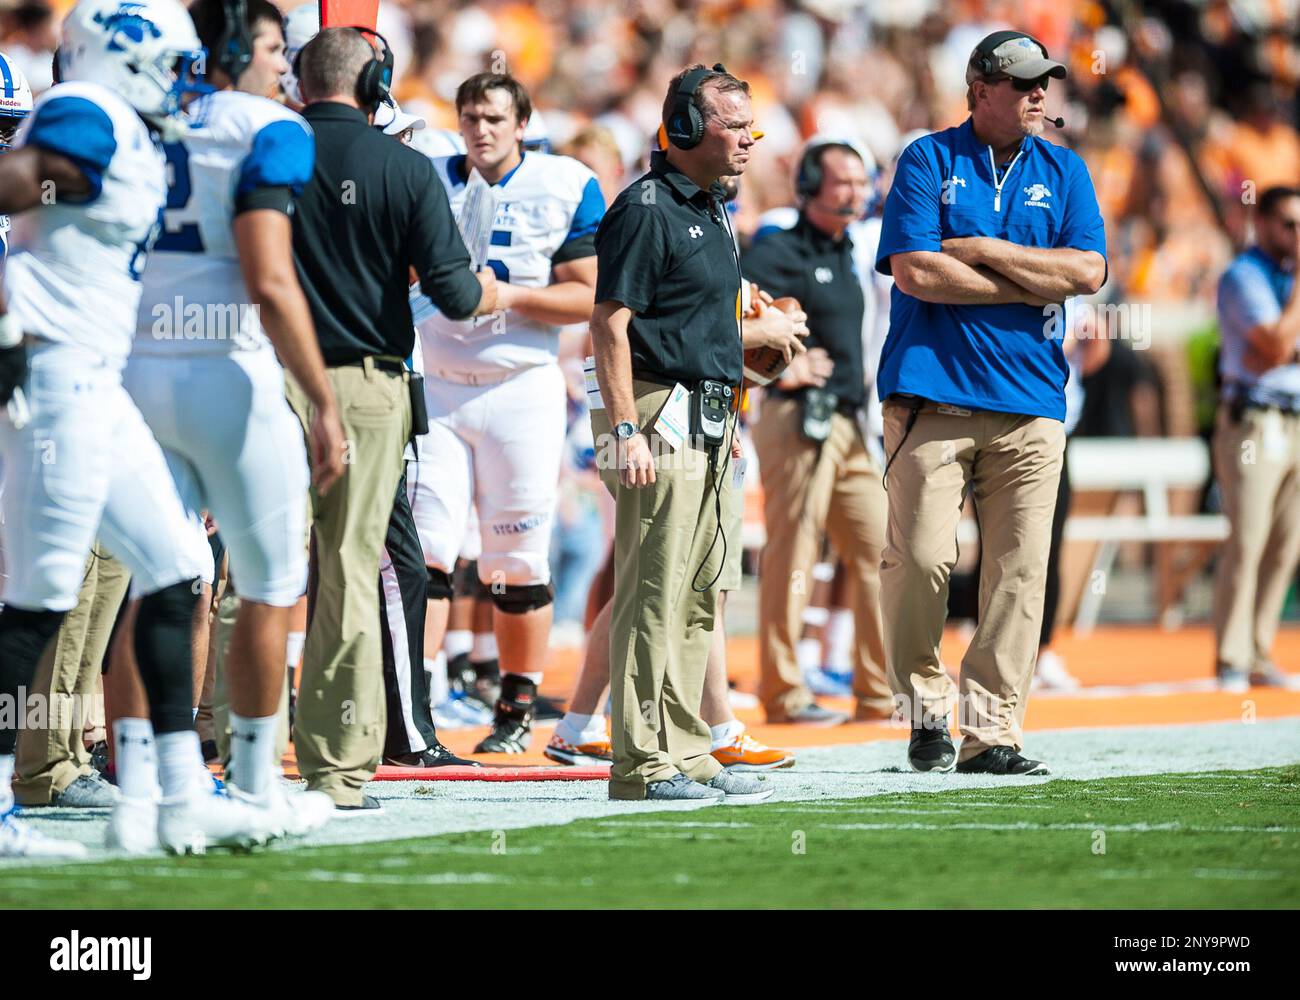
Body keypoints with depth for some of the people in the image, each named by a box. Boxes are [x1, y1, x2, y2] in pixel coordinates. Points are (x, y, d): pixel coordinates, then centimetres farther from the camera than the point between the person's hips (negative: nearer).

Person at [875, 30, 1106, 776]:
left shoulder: (1065, 171, 15)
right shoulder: (929, 161, 5)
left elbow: (1088, 269, 1)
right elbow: (914, 271, -9)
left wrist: (982, 251, -4)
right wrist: (1033, 286, -4)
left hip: (1030, 400, 3)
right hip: (931, 396, -3)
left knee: (1020, 571, -4)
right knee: (919, 558, -11)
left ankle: (992, 733, -1)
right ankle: (926, 708, 9)